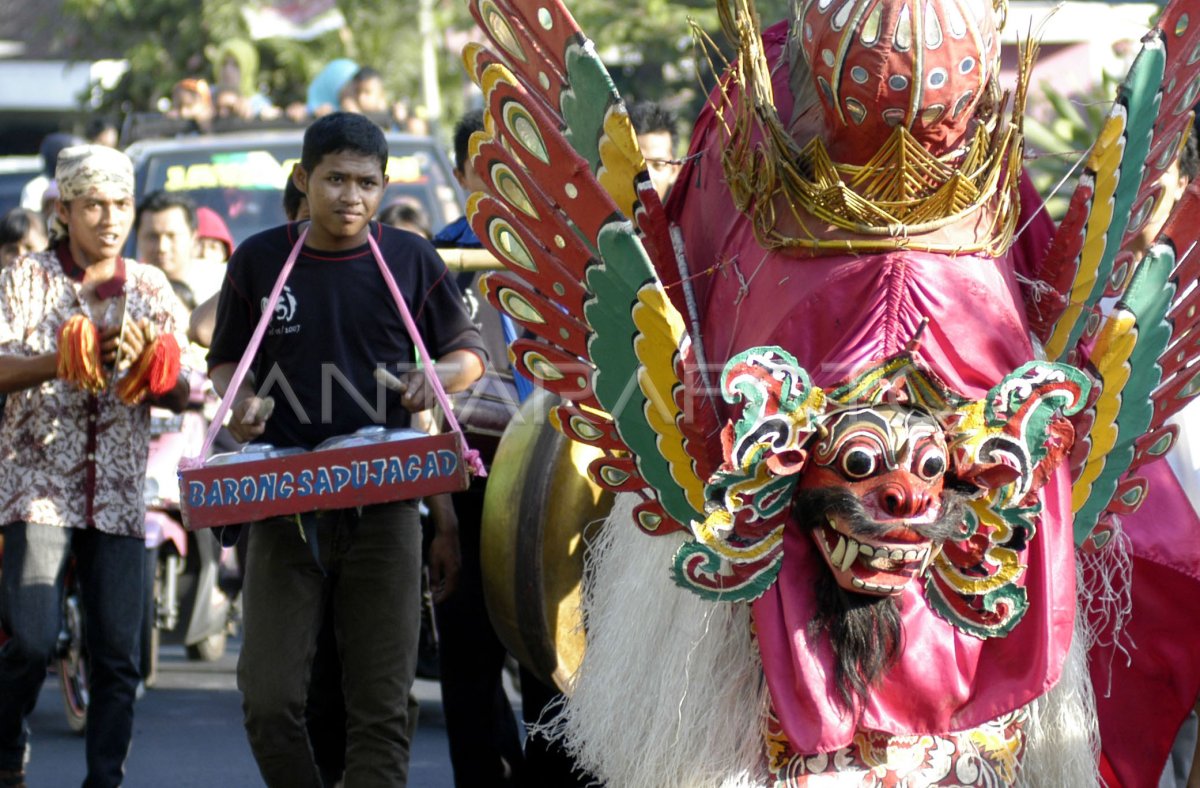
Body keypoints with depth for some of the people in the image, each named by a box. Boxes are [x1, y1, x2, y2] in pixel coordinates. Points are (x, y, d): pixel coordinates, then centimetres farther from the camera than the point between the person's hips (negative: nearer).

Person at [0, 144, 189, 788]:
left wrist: (146, 366, -12)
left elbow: (182, 395, 9)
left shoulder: (151, 289, 10)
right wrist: (62, 361, -20)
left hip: (119, 492, 3)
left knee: (117, 654, -2)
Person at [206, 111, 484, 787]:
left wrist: (438, 374, -9)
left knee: (381, 706, -2)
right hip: (284, 502, 0)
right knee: (269, 700, -8)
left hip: (382, 508, 0)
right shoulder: (260, 261, 6)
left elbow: (471, 353, 14)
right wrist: (242, 400, -5)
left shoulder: (412, 261, 6)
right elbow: (226, 359, 17)